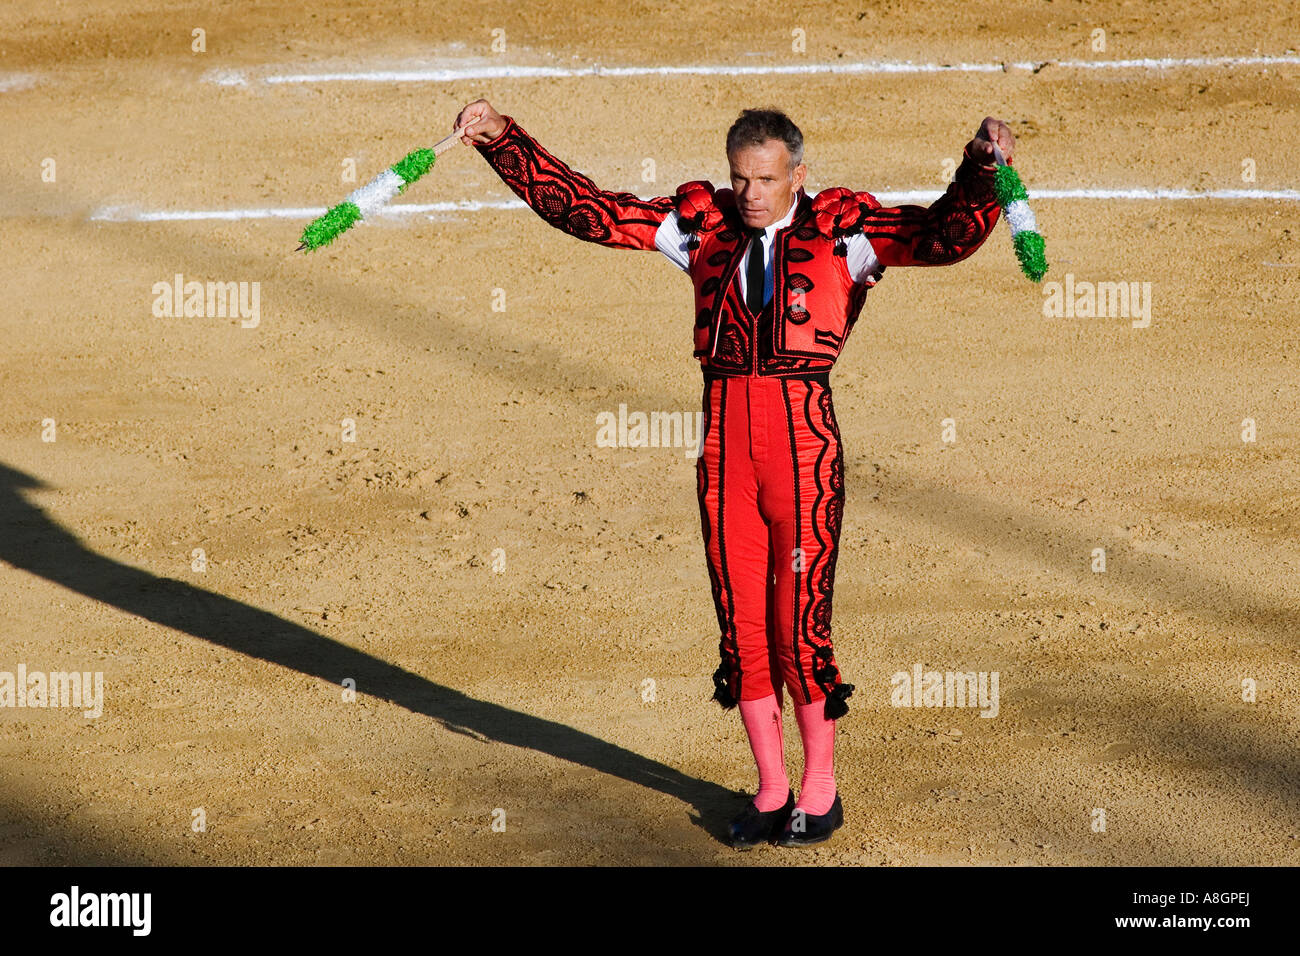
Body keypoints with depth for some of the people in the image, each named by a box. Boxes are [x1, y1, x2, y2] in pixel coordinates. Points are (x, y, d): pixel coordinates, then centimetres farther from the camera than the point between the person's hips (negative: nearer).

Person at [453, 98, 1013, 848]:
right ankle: (772, 788, 22)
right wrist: (502, 139, 4)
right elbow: (584, 210, 9)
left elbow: (947, 235, -8)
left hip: (803, 435, -3)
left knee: (800, 619, -1)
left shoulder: (842, 227, 3)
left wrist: (982, 167, -25)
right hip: (725, 438, 4)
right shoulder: (703, 225, 11)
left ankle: (820, 790, 16)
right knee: (741, 621, 8)